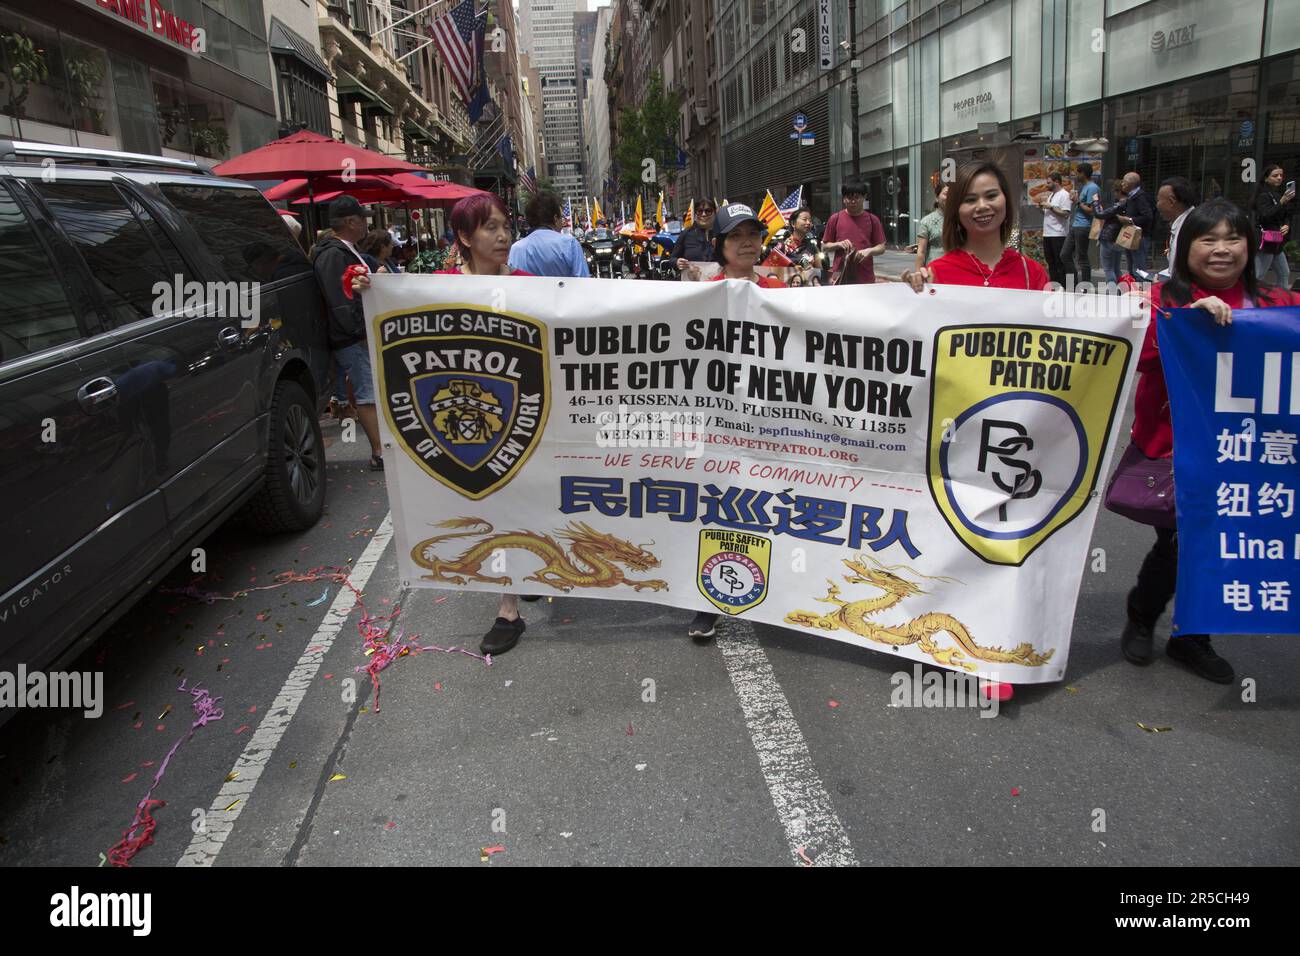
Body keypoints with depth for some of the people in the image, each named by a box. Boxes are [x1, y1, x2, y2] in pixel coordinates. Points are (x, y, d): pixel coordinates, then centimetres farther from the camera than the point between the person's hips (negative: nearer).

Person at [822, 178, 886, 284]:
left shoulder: (872, 220, 4)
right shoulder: (835, 219, 4)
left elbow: (881, 247, 7)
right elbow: (824, 246, 9)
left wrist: (869, 251, -13)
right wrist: (839, 244, -10)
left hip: (866, 278, 1)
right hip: (841, 278, 0)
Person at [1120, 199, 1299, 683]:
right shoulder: (1165, 296, -4)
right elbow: (1135, 352, -20)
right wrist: (1189, 315, -29)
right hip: (1171, 445, -3)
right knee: (1176, 542, 4)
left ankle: (1192, 638, 29)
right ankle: (1140, 620, 30)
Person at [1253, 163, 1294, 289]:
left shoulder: (1279, 193, 16)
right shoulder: (1263, 195, -10)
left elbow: (1287, 216, 20)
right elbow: (1266, 216, -23)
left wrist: (1287, 225, -2)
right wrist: (1282, 202, -33)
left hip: (1276, 242, 9)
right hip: (1265, 241, -9)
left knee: (1285, 273, 13)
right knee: (1258, 276, -11)